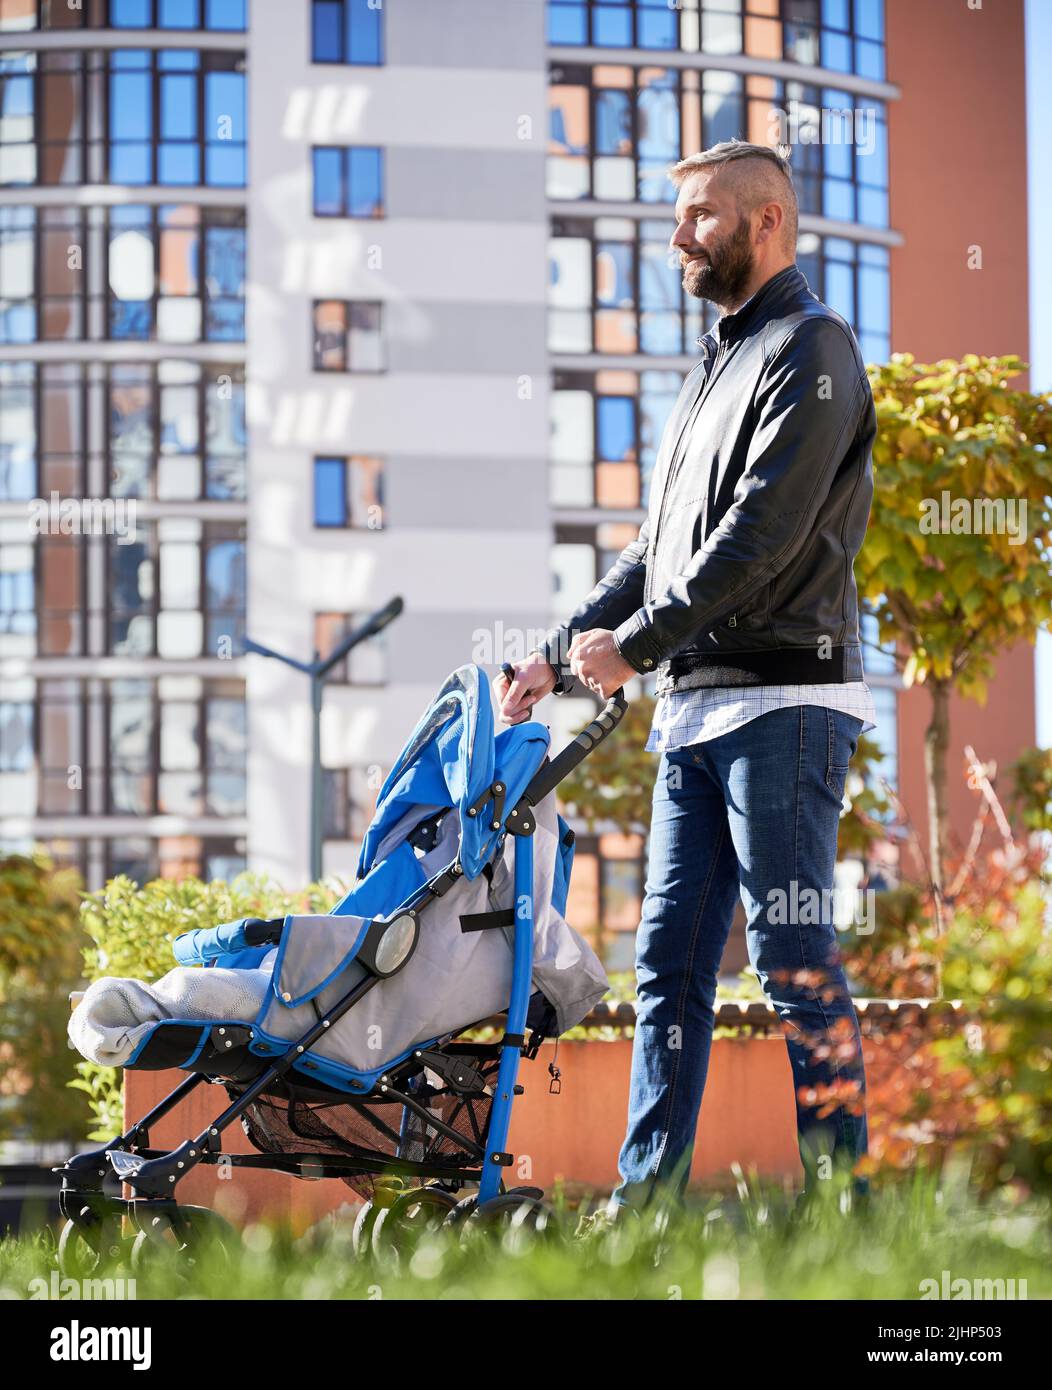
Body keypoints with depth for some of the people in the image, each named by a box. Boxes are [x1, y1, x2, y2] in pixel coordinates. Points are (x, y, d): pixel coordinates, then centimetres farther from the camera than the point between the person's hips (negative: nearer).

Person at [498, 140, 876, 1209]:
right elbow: (656, 547, 25)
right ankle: (648, 1190, 7)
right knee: (669, 958, 6)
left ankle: (843, 1191, -4)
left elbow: (763, 531, -15)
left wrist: (633, 644, -11)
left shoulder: (809, 348, -5)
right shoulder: (717, 364, 23)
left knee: (795, 961, -8)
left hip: (781, 699, -9)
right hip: (693, 704, 9)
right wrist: (561, 656, 16)